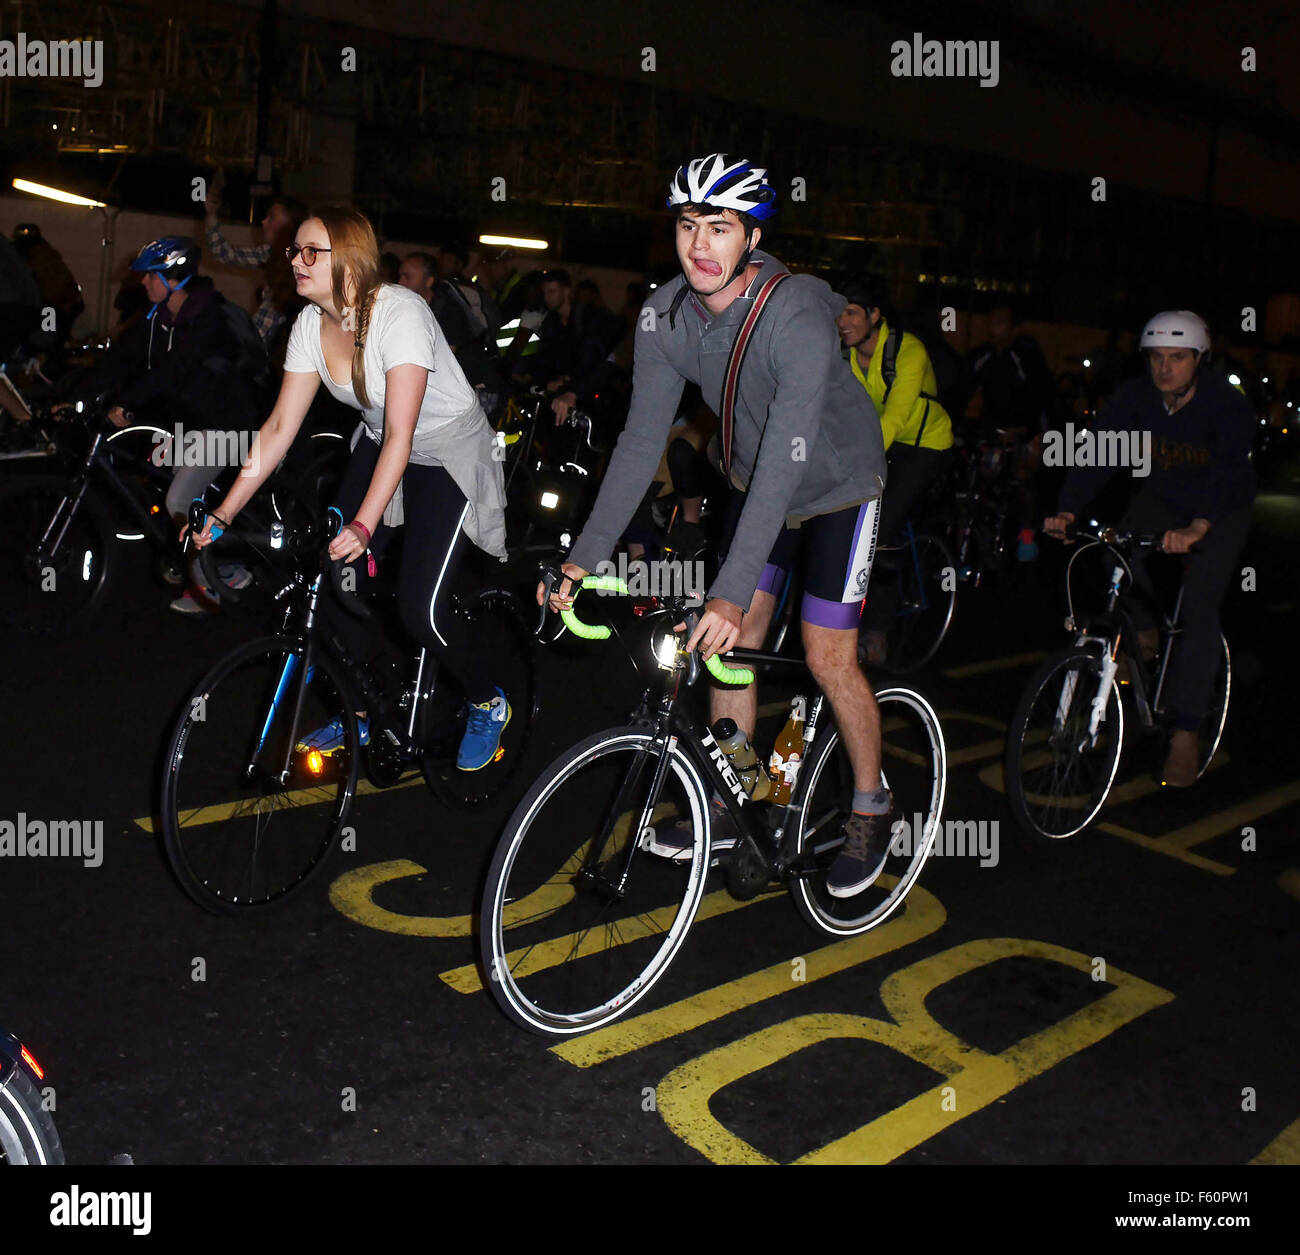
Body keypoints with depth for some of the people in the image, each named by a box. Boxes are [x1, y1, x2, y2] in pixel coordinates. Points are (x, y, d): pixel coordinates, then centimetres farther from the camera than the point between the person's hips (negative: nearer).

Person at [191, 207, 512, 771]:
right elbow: (280, 426, -5)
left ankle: (488, 703, 13)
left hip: (450, 453, -7)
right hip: (379, 444, 7)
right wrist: (225, 511, -9)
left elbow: (400, 436, -32)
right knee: (335, 585, -3)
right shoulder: (311, 324, -7)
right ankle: (362, 715, 19)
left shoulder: (400, 313, -28)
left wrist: (364, 524, -40)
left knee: (421, 609, -16)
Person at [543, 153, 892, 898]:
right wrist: (585, 556, -21)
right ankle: (730, 807, 20)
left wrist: (732, 592, -48)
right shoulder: (666, 315, -15)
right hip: (755, 481, 6)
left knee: (828, 660, -5)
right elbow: (642, 440, -14)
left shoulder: (796, 317, -33)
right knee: (731, 647, 5)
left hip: (837, 486, -5)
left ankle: (872, 809, 17)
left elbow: (784, 462, -40)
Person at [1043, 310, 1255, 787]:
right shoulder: (1135, 396, -17)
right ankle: (1145, 632, 6)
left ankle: (1186, 733, -12)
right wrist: (1066, 510, -43)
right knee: (1120, 559, -26)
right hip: (1161, 499, 3)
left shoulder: (1227, 405, -27)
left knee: (1197, 607, -18)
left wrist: (1197, 528, -60)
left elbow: (1229, 470, -42)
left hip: (1220, 512, -3)